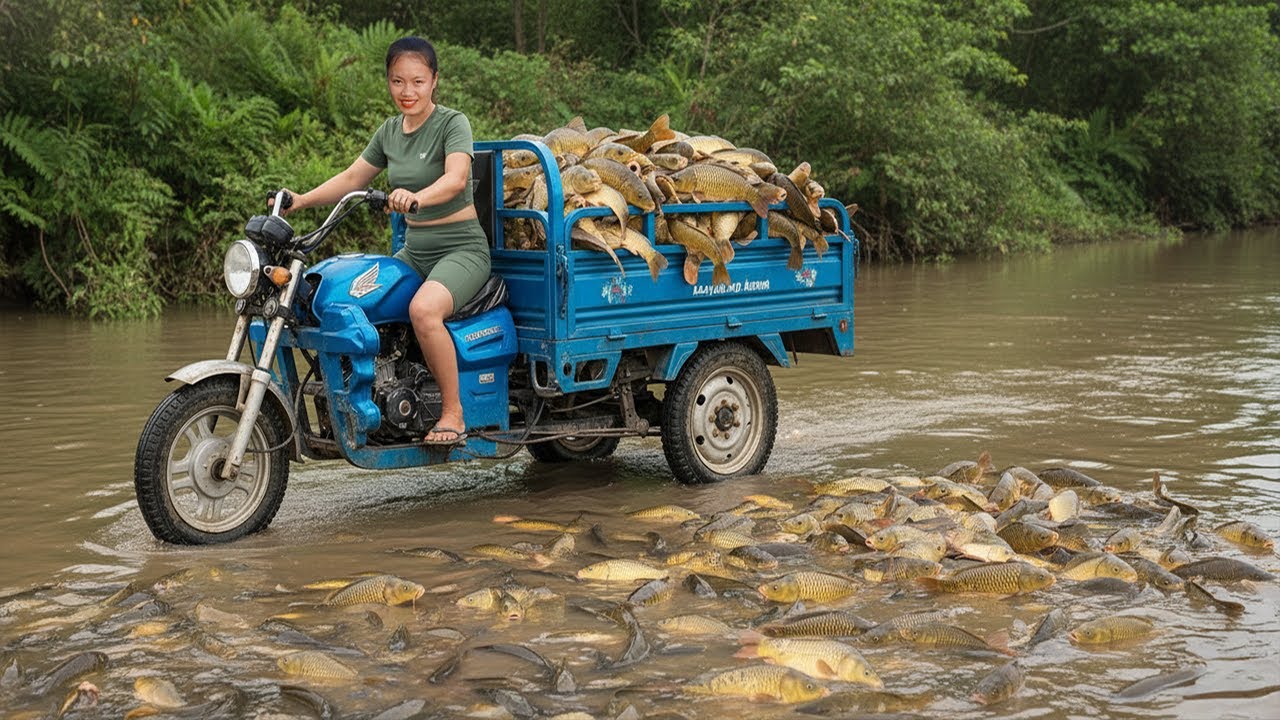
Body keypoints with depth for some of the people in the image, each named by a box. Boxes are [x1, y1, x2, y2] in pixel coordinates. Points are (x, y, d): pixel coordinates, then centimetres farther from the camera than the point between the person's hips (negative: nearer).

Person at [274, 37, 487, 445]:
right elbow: (353, 177, 17)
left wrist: (417, 196, -47)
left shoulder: (452, 123, -10)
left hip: (461, 247, -7)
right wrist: (301, 201, 3)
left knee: (424, 309, -35)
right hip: (413, 250, 7)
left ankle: (453, 412, -23)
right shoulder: (389, 131, 11)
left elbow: (457, 178, -28)